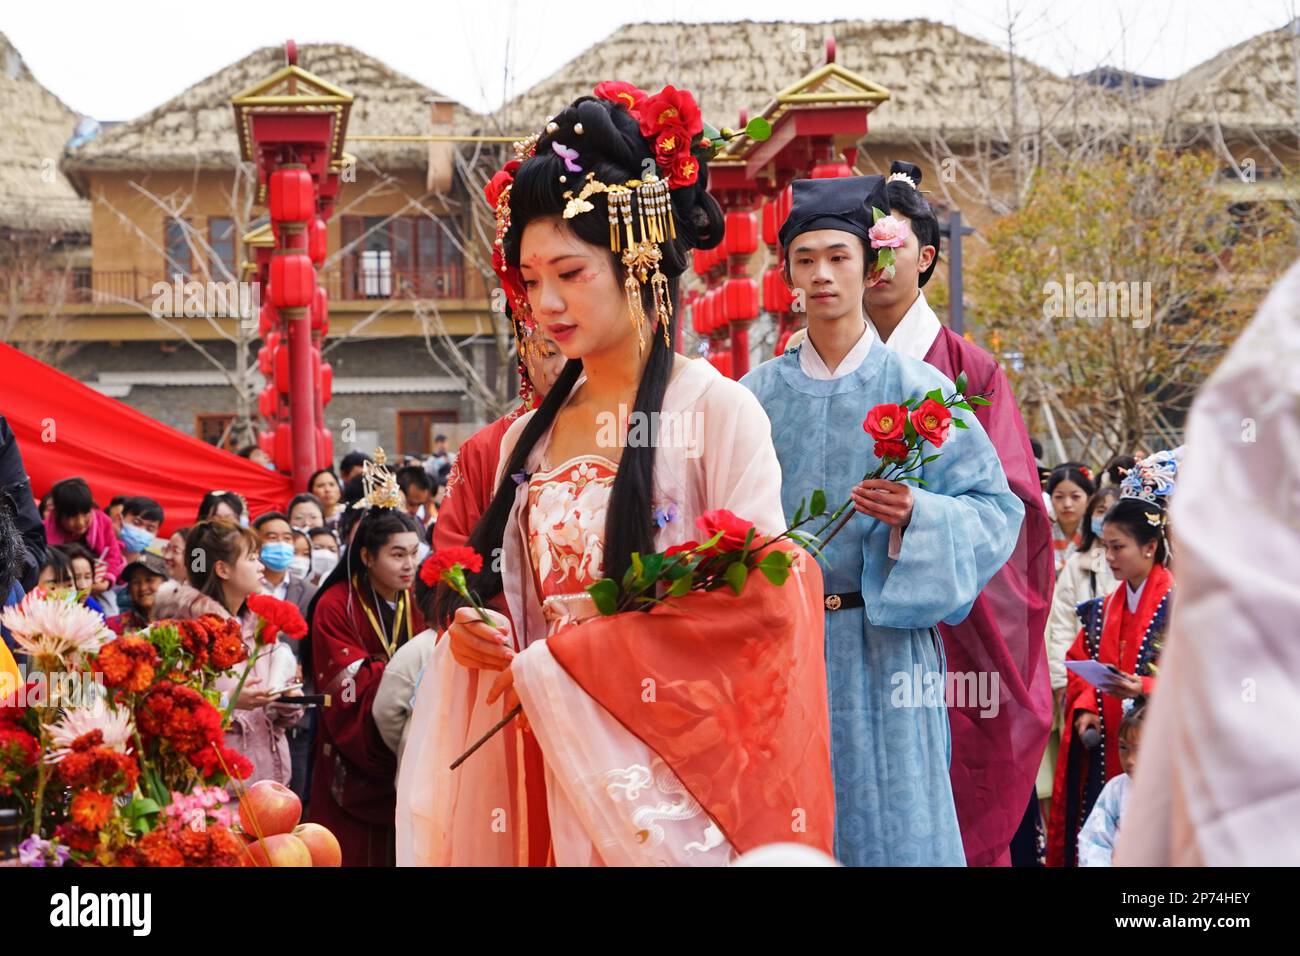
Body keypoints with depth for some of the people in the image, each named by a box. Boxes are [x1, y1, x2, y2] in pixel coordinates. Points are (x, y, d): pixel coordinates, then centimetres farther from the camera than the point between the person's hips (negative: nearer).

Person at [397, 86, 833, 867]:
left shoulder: (714, 409, -6)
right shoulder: (531, 437, 12)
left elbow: (756, 599, -14)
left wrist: (556, 665, -14)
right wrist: (472, 632, -7)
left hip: (664, 773, -5)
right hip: (556, 778, 5)